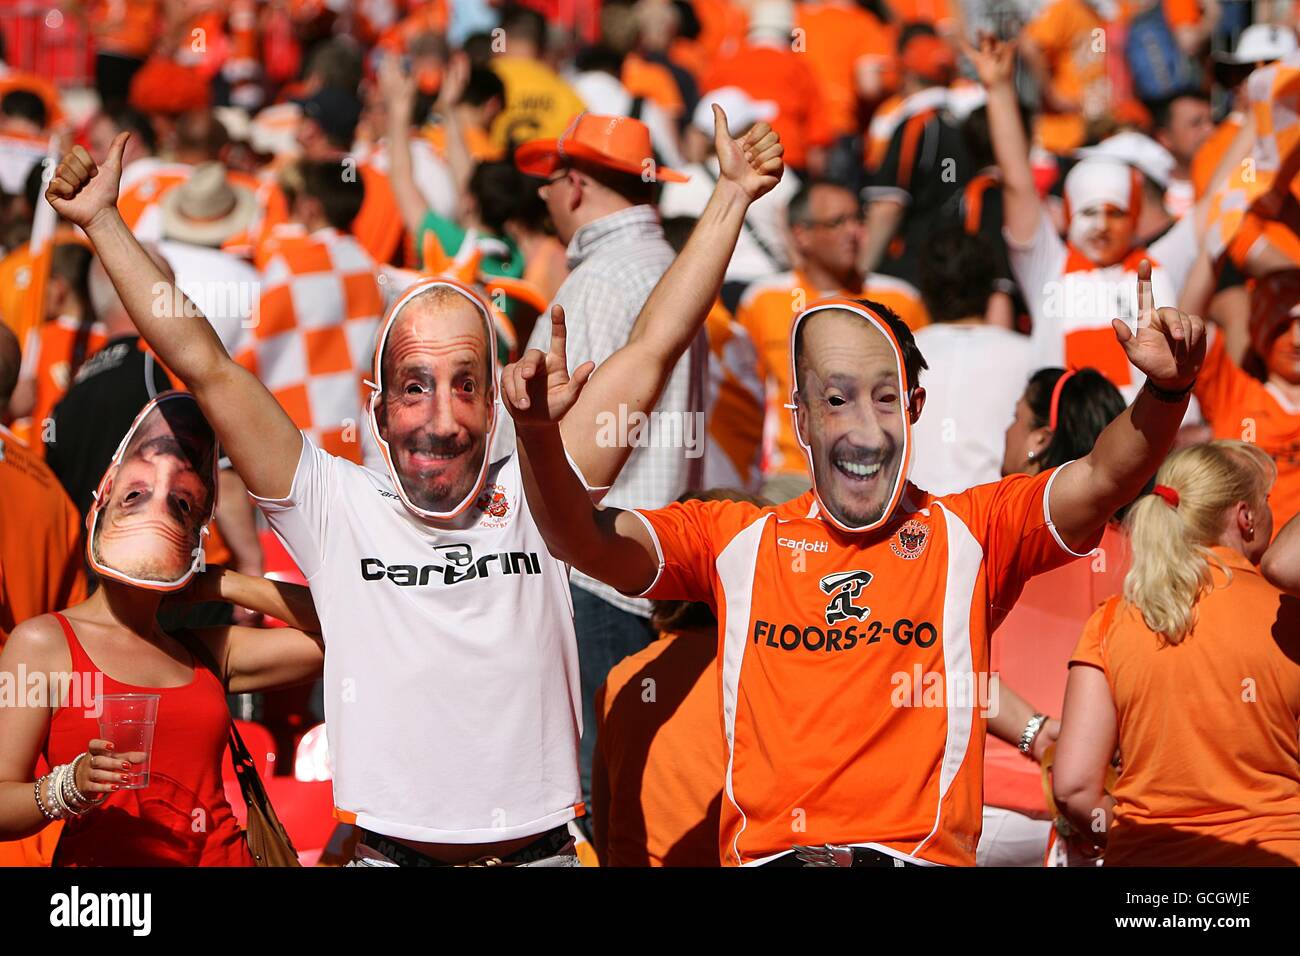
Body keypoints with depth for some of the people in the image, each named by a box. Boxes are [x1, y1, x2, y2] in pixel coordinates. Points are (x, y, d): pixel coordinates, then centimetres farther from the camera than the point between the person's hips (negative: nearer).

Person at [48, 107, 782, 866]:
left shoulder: (533, 499, 1)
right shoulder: (339, 510, -1)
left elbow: (655, 348, 1)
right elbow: (206, 368, -1)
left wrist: (732, 198, 0)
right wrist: (101, 220, -2)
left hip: (539, 849, 1)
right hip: (388, 852, -1)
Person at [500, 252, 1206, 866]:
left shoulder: (971, 531, 10)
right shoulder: (737, 539, 15)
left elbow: (1102, 481, -3)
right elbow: (589, 541, 7)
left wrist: (1165, 390, -22)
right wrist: (540, 436, -11)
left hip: (926, 852, -2)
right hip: (762, 854, 2)